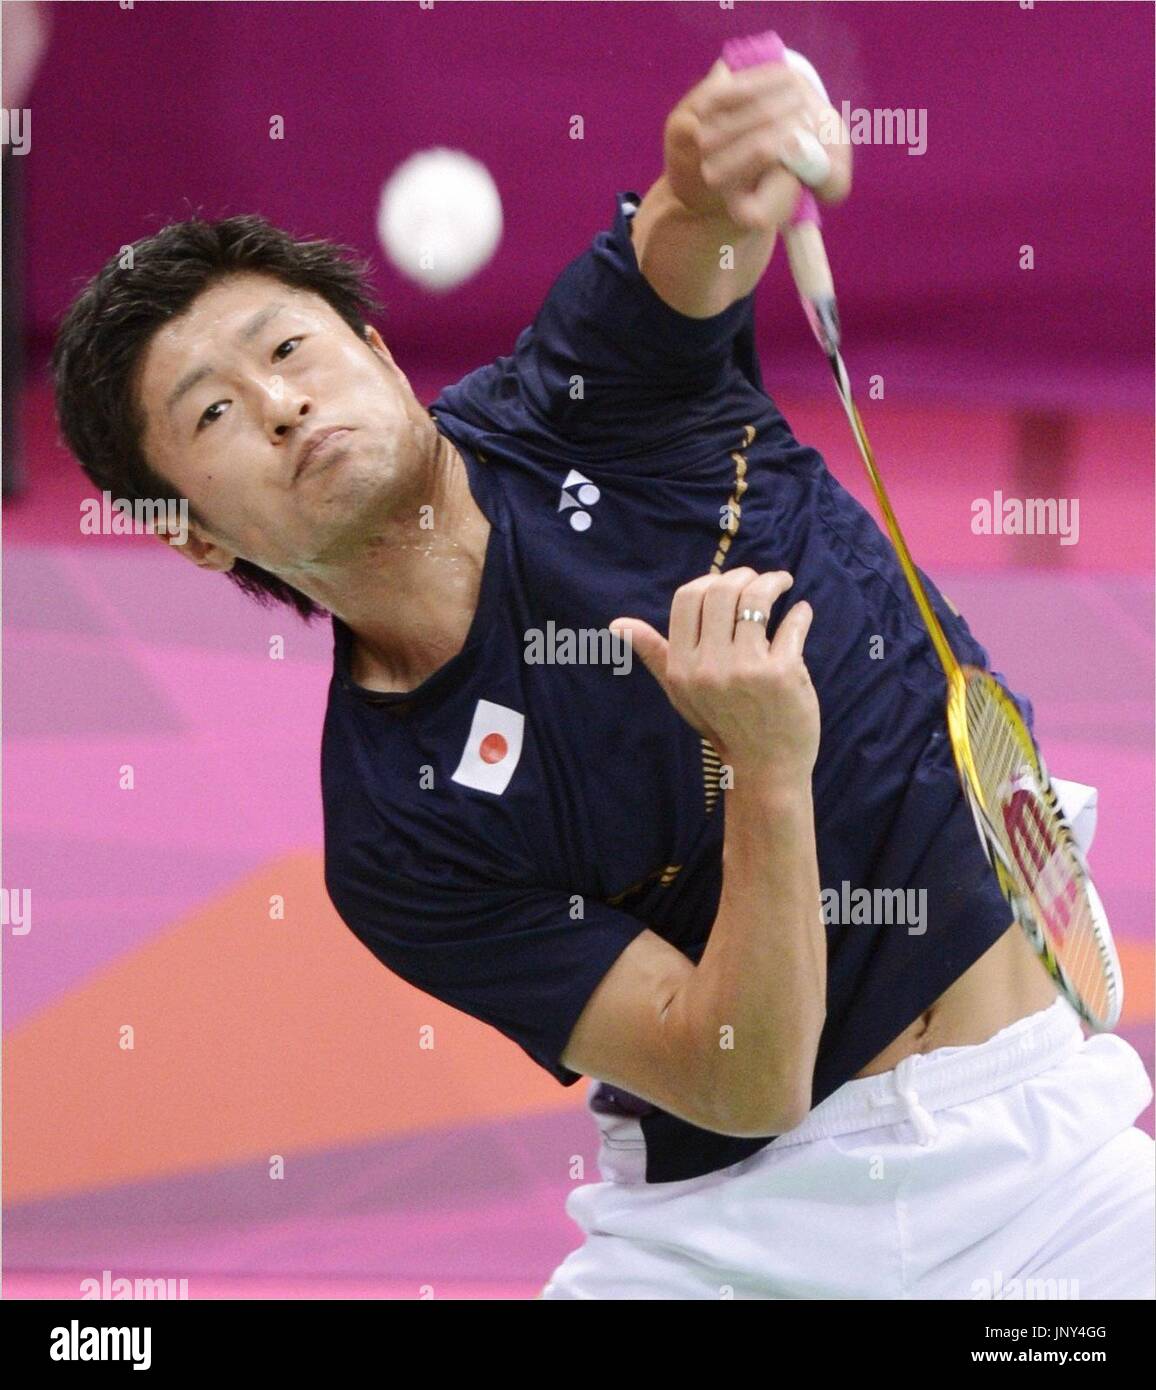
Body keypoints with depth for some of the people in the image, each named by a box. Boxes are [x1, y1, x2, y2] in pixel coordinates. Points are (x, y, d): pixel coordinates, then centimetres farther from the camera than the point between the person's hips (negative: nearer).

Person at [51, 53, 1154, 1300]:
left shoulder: (586, 397, -3)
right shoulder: (391, 833, -9)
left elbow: (688, 245, -25)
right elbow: (749, 1088, -15)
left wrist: (716, 194, -50)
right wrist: (769, 769, -31)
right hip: (727, 1223, -1)